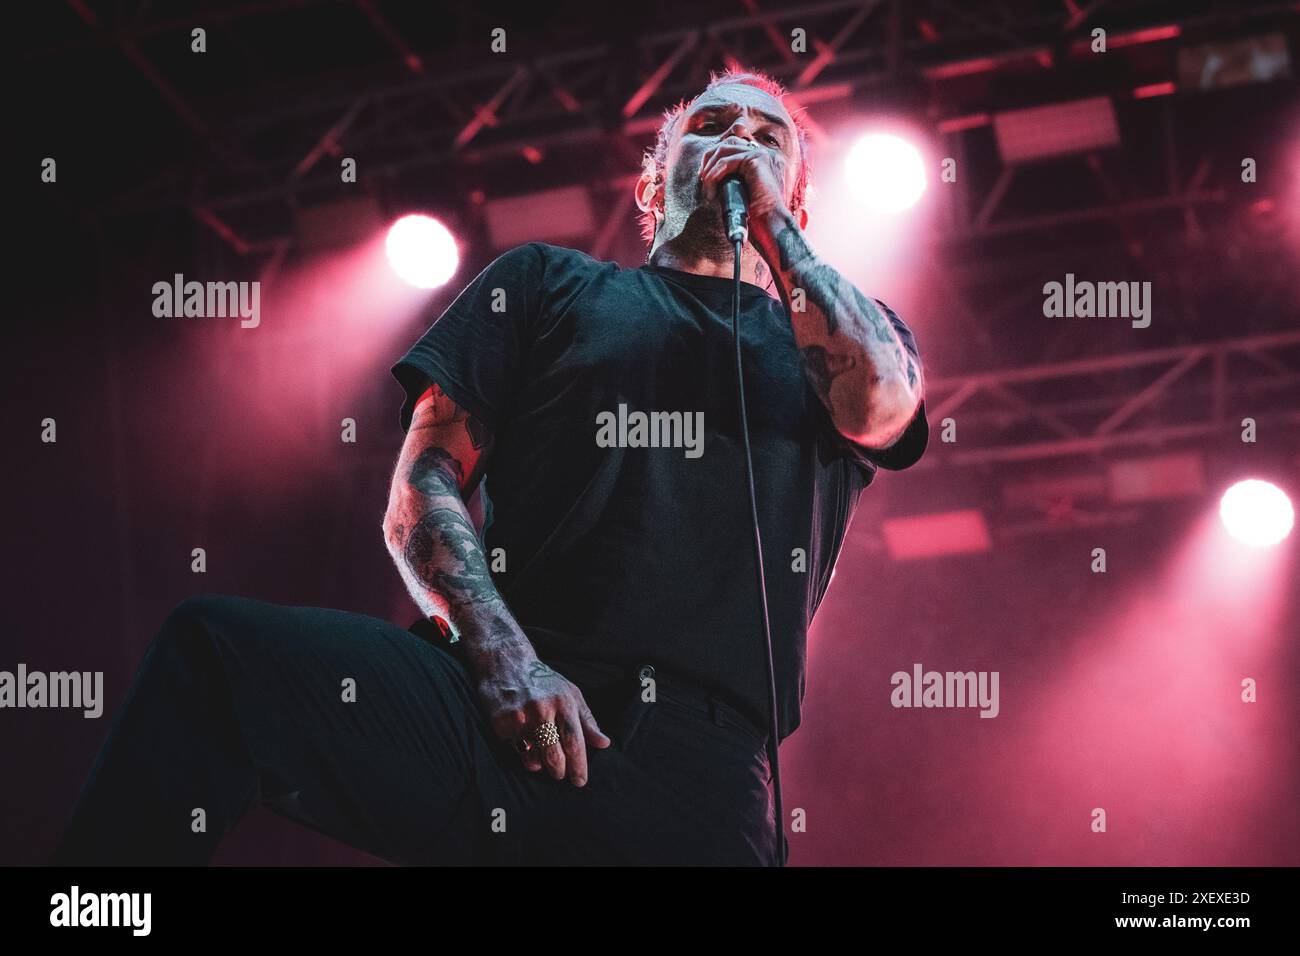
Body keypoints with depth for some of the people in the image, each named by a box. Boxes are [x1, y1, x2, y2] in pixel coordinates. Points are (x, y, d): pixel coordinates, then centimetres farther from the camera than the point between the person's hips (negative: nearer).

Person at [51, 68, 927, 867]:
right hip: (496, 696, 1)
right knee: (215, 649, -25)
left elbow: (879, 407, 0)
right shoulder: (549, 283, 25)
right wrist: (503, 657, -5)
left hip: (697, 756, 0)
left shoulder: (834, 332, 27)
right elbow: (425, 486, 13)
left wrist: (773, 223, 10)